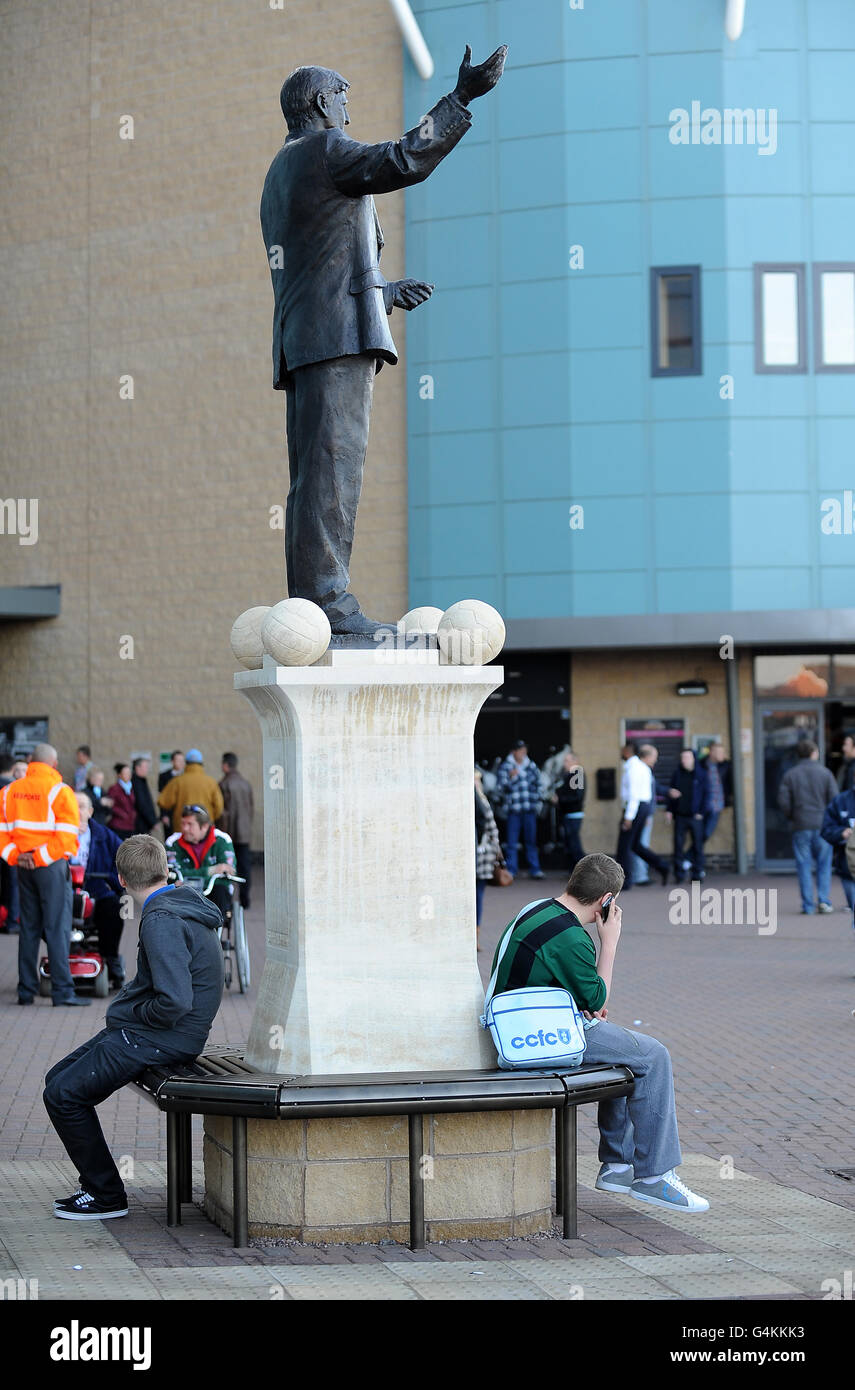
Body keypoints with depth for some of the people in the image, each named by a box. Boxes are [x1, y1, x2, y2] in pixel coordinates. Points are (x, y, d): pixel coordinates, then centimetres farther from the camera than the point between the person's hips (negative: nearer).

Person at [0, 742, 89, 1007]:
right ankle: (62, 992, -6)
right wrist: (40, 857, -12)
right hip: (52, 866, -5)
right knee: (57, 926, -4)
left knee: (28, 926, 13)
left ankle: (26, 990, 14)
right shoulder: (60, 791, -8)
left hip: (23, 866, 5)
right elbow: (67, 838, -16)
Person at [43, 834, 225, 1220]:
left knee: (63, 1094, -10)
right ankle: (96, 1185, 17)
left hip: (162, 1039, -10)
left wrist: (132, 1014, -12)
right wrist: (128, 1004, 12)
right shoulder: (185, 903, 9)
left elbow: (175, 1001, -30)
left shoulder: (162, 921, -23)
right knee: (58, 1078, 14)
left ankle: (107, 1196, -1)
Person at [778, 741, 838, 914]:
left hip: (801, 827, 1)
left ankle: (808, 906, 1)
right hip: (822, 825, -1)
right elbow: (834, 800, -6)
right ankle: (824, 900, -4)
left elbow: (783, 802, -5)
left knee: (804, 867, 4)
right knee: (824, 864, 9)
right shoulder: (825, 773, -1)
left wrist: (792, 818, 11)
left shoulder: (789, 775, 1)